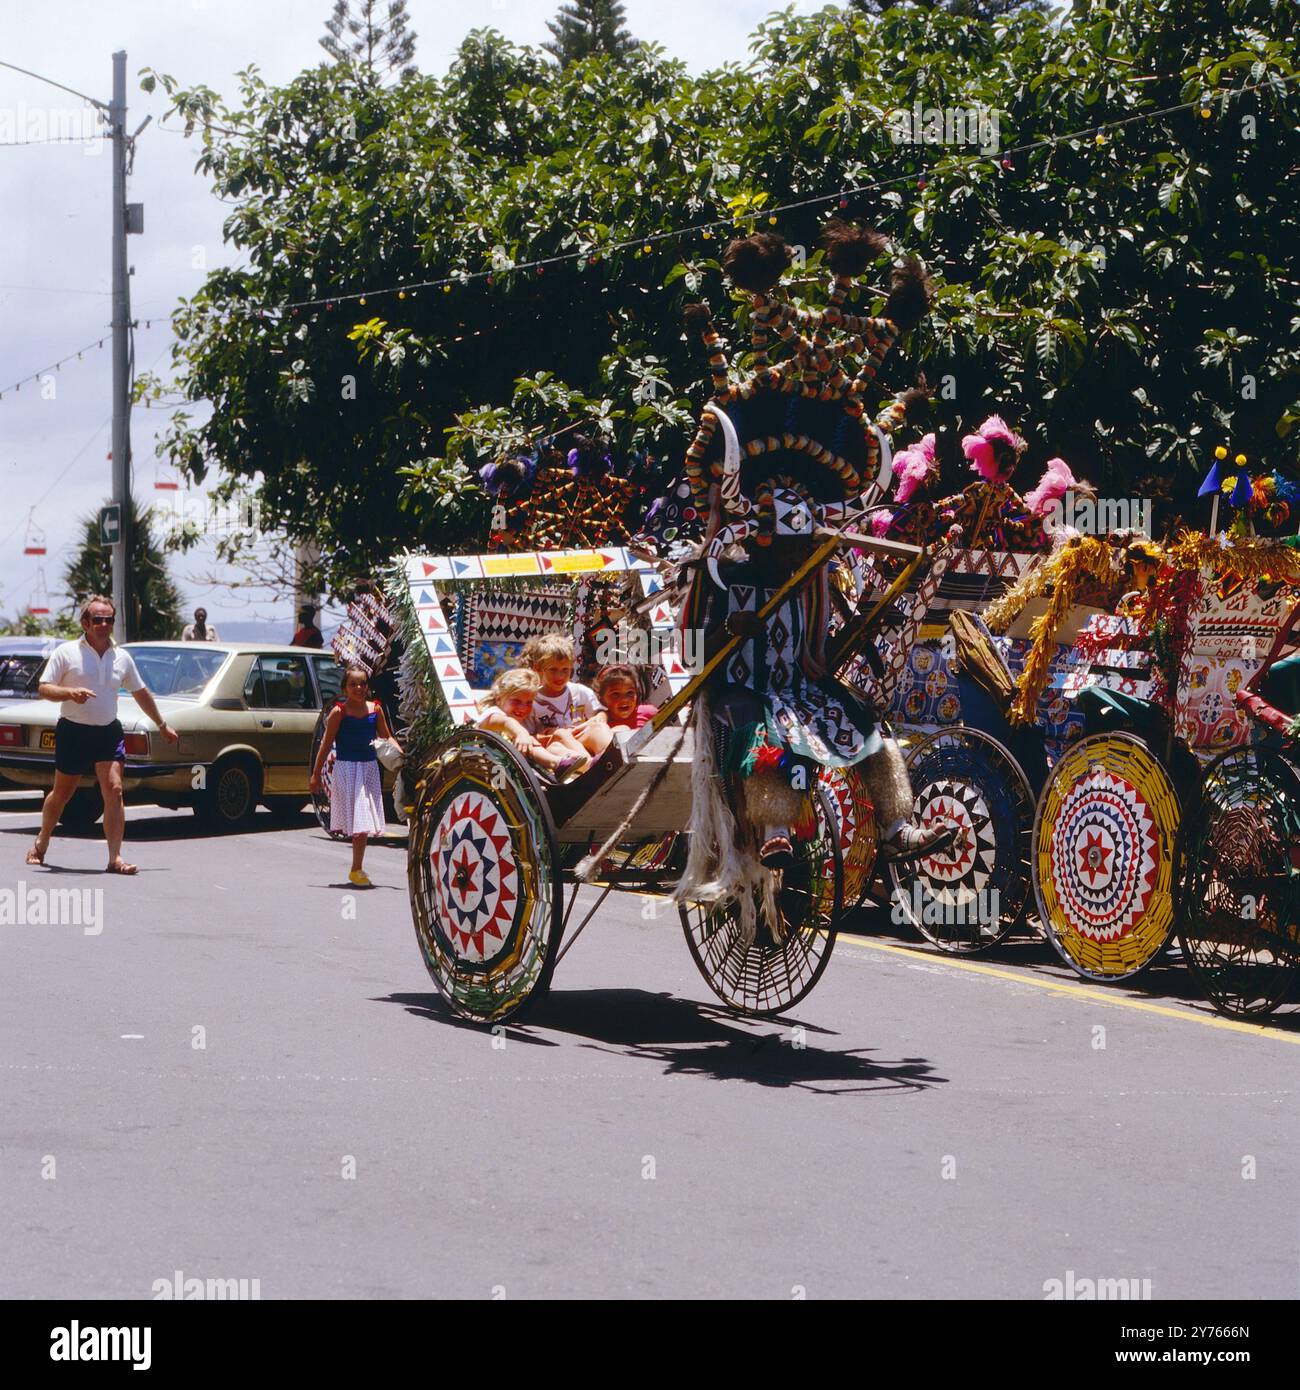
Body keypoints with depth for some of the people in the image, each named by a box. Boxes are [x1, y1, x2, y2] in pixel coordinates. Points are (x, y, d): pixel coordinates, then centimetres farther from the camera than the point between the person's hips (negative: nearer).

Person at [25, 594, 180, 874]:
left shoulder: (122, 657, 9)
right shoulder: (66, 652, -3)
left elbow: (141, 693, 22)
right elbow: (44, 689, -6)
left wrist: (162, 725, 28)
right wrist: (70, 693, -25)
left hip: (109, 732, 2)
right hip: (73, 732, -2)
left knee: (114, 791, -12)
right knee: (61, 794, 9)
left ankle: (115, 858, -12)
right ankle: (41, 845, 32)